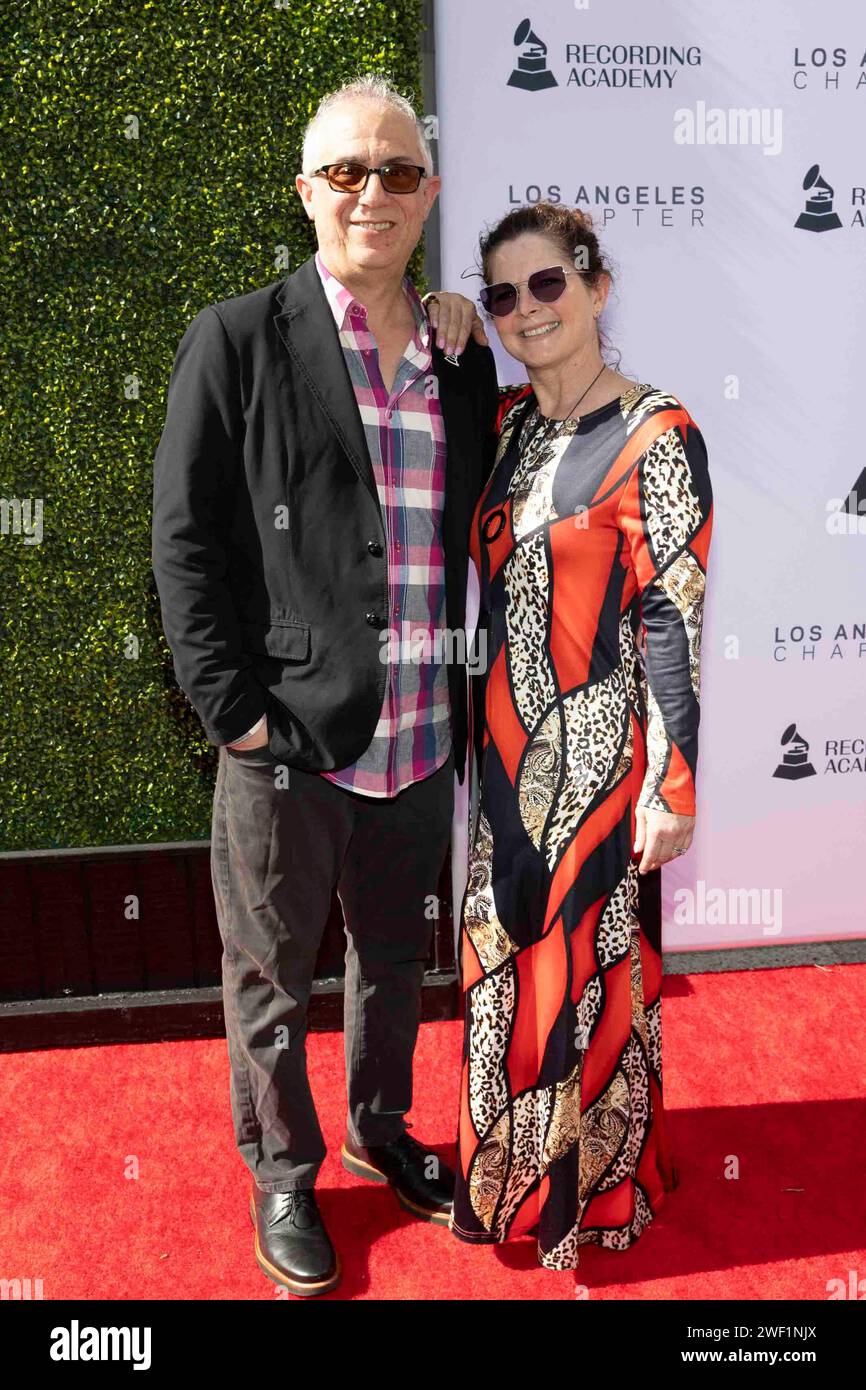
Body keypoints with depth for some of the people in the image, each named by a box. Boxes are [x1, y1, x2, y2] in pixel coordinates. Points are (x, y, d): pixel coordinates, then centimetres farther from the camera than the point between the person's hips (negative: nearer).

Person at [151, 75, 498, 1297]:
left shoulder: (465, 360, 8)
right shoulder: (237, 340, -5)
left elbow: (475, 540, 12)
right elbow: (187, 541, -7)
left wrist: (466, 707, 6)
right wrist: (234, 705, -12)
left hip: (424, 740, 5)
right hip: (288, 740, -4)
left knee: (396, 957, 22)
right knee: (271, 977, 14)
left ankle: (380, 1132, 47)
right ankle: (282, 1173, 38)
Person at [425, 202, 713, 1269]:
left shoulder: (655, 436, -12)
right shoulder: (507, 422, 7)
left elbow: (674, 620, -14)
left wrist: (670, 786, -14)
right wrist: (450, 348, 5)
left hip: (596, 752, -6)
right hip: (508, 745, 7)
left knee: (585, 963, 8)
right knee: (506, 957, 18)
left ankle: (594, 1189, 35)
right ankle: (515, 1170, 43)